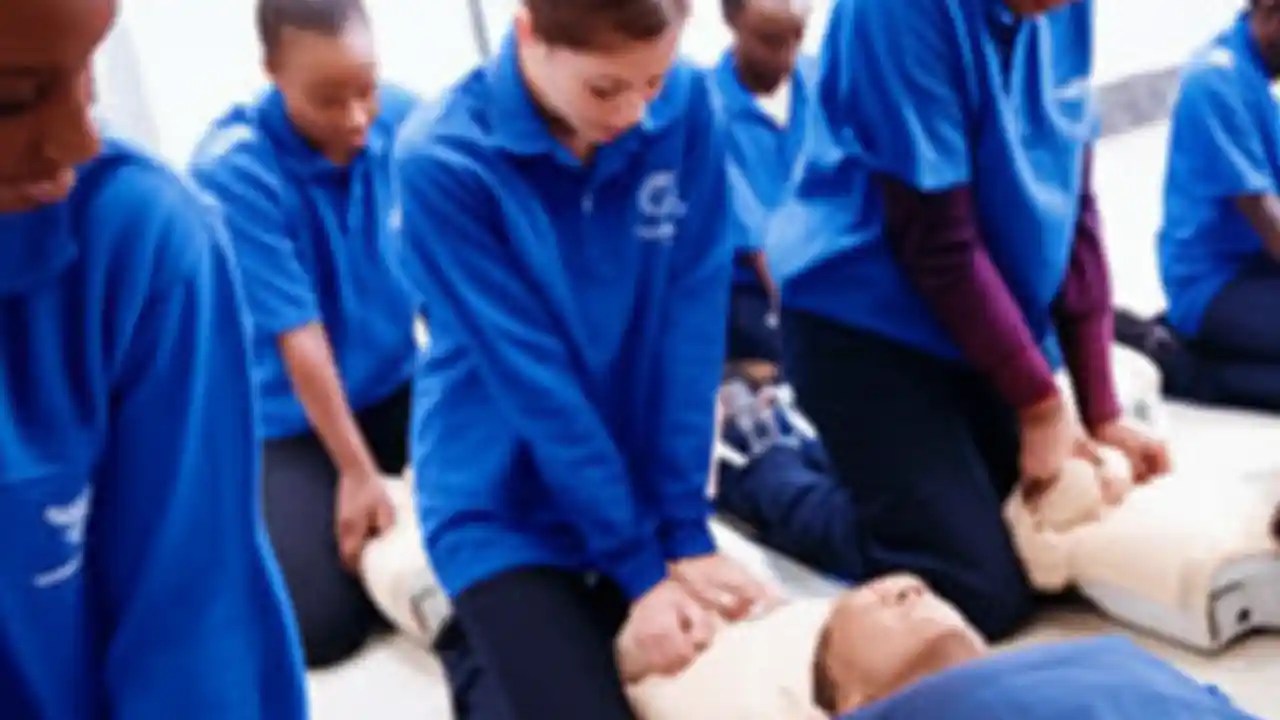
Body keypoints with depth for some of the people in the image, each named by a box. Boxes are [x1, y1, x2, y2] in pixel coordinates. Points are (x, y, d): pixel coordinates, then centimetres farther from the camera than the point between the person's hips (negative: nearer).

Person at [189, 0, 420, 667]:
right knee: (320, 627, -12)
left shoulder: (406, 120, -11)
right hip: (294, 418, -4)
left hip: (396, 386, 4)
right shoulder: (232, 173, -22)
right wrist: (357, 472, -18)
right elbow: (299, 337, -21)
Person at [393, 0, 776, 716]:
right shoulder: (444, 160, -21)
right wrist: (638, 567, -19)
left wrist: (685, 530, -13)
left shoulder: (688, 106, -11)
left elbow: (692, 325, -10)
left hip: (642, 487, 4)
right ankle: (478, 653, 20)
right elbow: (532, 378, -20)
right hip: (504, 503, -4)